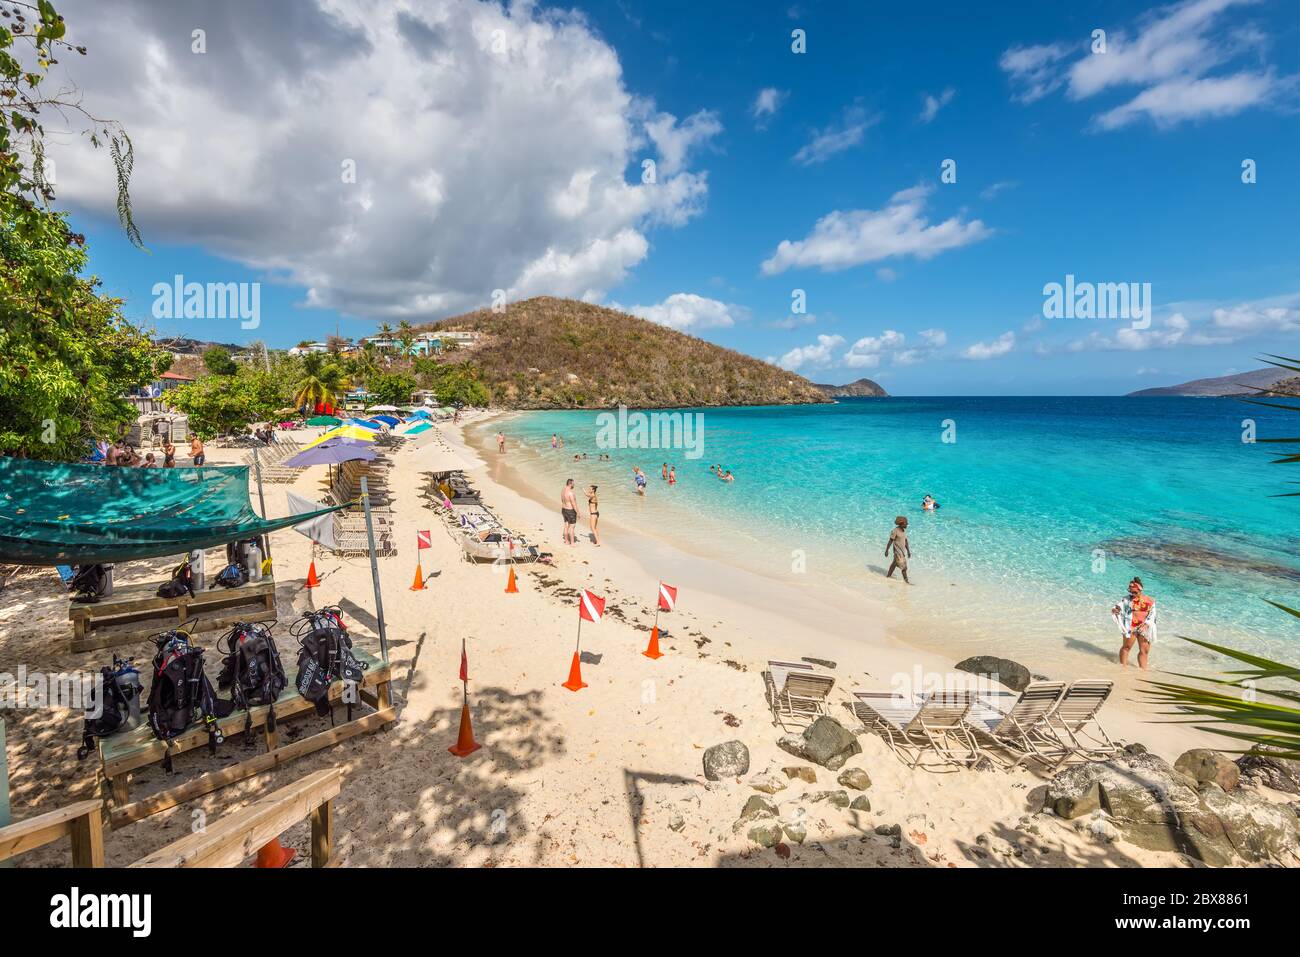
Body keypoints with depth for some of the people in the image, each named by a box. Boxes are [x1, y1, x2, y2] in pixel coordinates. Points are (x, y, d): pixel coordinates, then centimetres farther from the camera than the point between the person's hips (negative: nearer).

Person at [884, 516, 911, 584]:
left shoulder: (904, 531, 9)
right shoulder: (895, 531, -16)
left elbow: (906, 541, 14)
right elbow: (890, 541, -14)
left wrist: (908, 551, 14)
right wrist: (886, 550, -14)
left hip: (903, 550, 8)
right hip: (898, 551, -8)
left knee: (895, 563, 17)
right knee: (903, 565, -7)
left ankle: (888, 575, 28)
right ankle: (906, 580, -1)